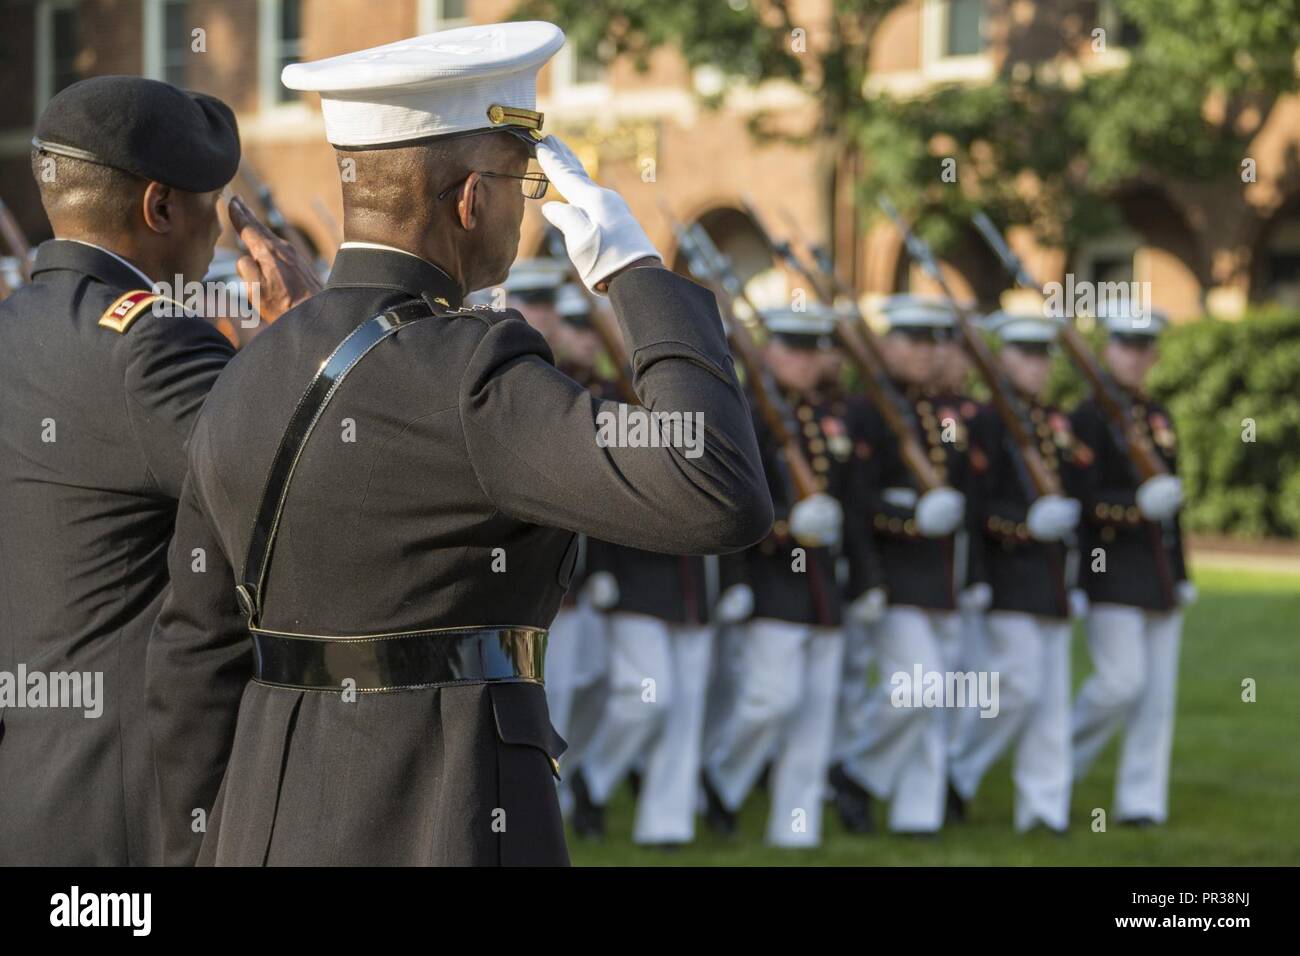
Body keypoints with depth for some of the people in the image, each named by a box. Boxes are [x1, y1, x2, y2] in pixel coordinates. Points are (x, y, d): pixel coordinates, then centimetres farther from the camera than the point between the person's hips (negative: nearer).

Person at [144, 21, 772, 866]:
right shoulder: (466, 381, -17)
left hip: (296, 844, 8)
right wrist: (639, 274, -14)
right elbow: (723, 503, -25)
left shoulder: (257, 388, 9)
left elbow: (204, 661, 13)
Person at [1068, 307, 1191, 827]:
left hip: (1160, 573, 7)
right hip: (1112, 570, -7)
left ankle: (1142, 801, 7)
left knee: (1158, 691, 3)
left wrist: (1181, 572, 20)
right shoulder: (1089, 417, -7)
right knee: (1121, 681, -12)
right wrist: (1138, 503, -28)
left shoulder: (1159, 416, 15)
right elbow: (1084, 500, -13)